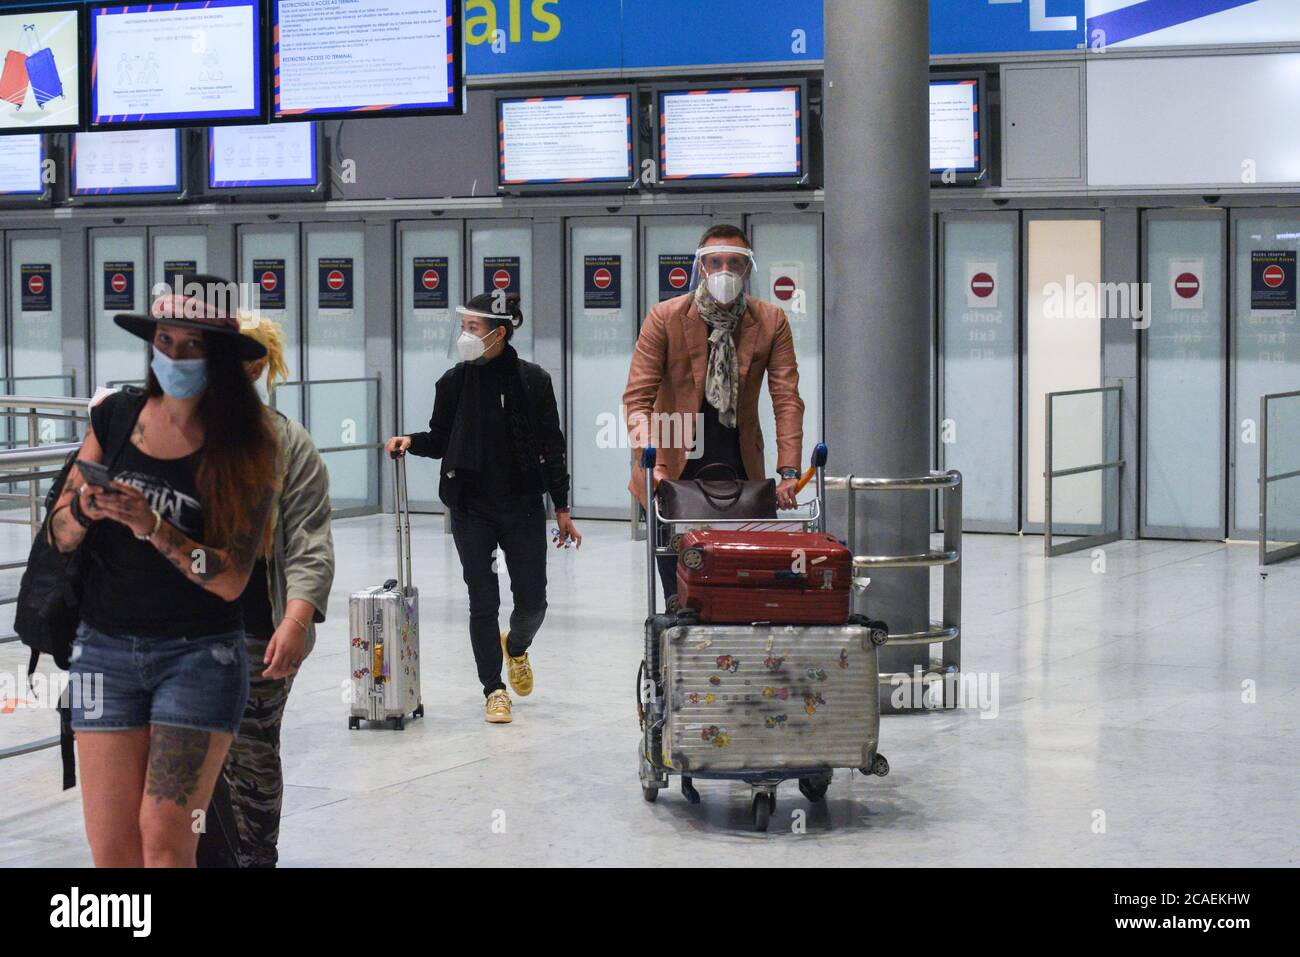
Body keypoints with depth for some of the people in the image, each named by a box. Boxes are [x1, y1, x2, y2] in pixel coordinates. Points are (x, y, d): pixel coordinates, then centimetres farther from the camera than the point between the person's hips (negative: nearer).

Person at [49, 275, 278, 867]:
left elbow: (231, 579, -12)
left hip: (200, 653, -3)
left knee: (164, 840, -11)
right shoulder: (116, 416, 5)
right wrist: (86, 511, -15)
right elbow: (59, 536, 7)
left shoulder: (245, 449, -5)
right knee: (111, 850, -1)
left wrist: (150, 525, -24)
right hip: (105, 646, 3)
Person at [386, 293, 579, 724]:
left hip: (523, 506, -1)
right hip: (471, 509, 1)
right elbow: (440, 439, 11)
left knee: (532, 602, 2)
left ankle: (516, 646, 36)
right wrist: (411, 442, -11)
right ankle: (493, 689, 16)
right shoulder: (454, 381, 1)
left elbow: (552, 447, 1)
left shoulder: (532, 380, -4)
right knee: (483, 602, 2)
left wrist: (562, 509, 0)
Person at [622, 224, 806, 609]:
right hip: (675, 466, -1)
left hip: (740, 464, 1)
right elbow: (637, 397, -9)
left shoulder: (771, 322, -1)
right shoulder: (665, 318, -6)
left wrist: (788, 471, -16)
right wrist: (650, 464, -23)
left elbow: (787, 399, -4)